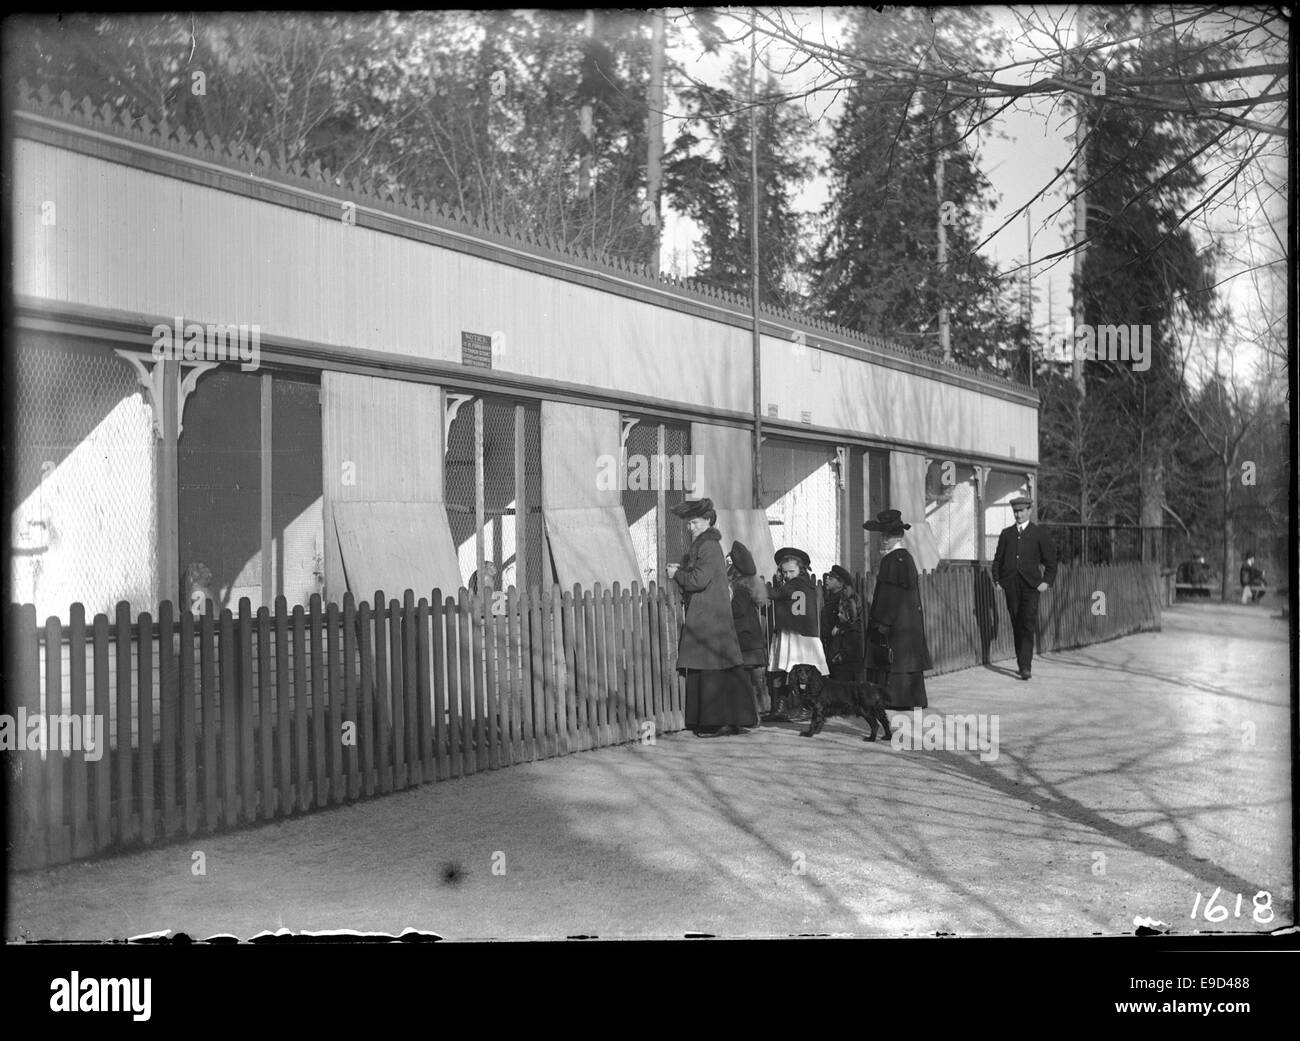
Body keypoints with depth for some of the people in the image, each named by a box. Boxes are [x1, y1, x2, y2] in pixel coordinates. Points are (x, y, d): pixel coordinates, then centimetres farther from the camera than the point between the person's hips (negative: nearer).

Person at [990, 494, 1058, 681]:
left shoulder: (1039, 534, 7)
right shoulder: (1006, 533, 15)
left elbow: (1051, 561, 7)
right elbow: (998, 559, 16)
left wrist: (1047, 582, -5)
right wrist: (997, 580, 5)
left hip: (1030, 584, -3)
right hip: (1010, 584, 3)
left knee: (1028, 625, -13)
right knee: (1017, 626, 7)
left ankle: (1025, 666, -18)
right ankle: (1021, 662, 18)